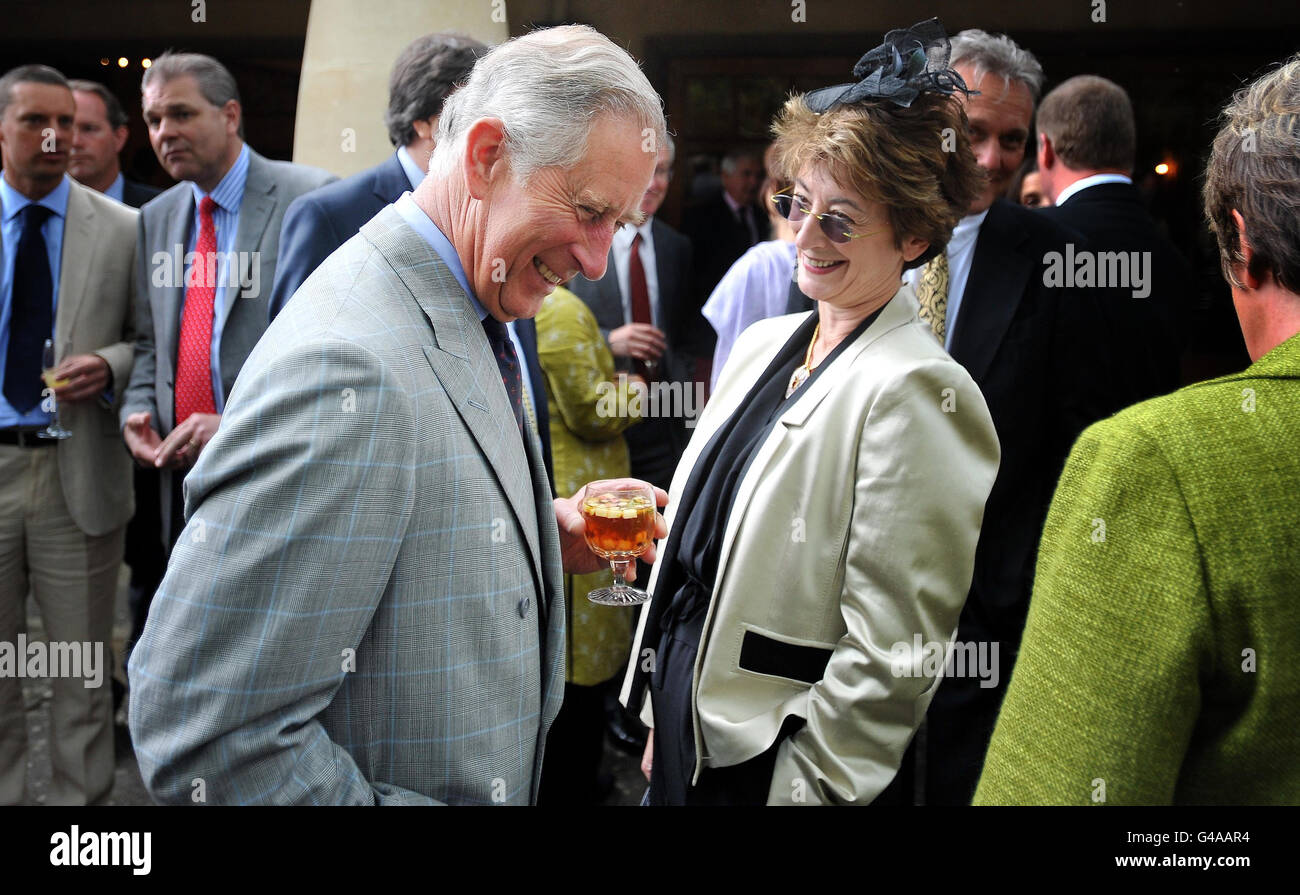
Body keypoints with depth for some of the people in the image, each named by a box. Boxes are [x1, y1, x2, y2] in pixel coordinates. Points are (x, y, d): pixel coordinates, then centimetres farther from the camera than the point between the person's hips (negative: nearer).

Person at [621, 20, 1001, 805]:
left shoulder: (915, 392, -19)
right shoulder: (762, 343, 6)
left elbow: (890, 654, -19)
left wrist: (805, 787, -15)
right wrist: (662, 721, 14)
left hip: (769, 761, -7)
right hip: (687, 728, 7)